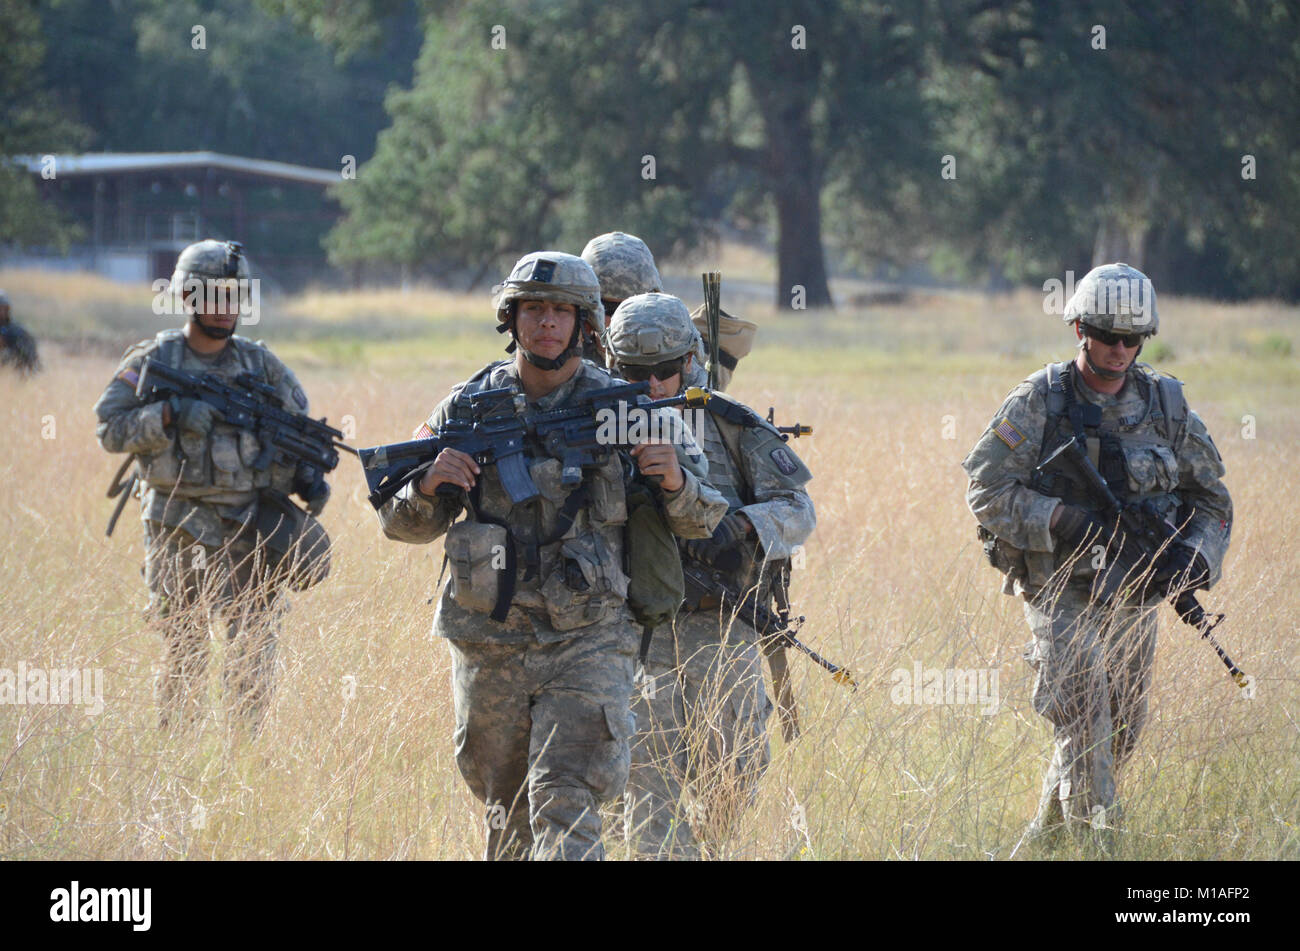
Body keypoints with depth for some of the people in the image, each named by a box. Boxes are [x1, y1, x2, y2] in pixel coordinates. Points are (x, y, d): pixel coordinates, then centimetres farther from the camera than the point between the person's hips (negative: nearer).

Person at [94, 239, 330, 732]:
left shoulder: (259, 362, 9)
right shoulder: (153, 360, 0)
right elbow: (110, 429, -6)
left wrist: (309, 475, 4)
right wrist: (169, 416, -20)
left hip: (251, 525, 2)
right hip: (179, 529, -2)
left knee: (254, 650, -1)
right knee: (183, 650, 1)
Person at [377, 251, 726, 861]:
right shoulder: (469, 406, 4)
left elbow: (699, 521, 5)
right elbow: (404, 524, 8)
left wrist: (676, 482, -18)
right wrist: (429, 485, -15)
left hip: (587, 644, -3)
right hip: (488, 645, 3)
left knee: (565, 809, -16)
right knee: (508, 815, 14)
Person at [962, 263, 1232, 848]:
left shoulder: (1166, 405, 3)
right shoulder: (1038, 403, -7)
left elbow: (1212, 500, 9)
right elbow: (986, 490, -10)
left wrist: (1196, 558, -11)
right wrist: (1064, 520, -23)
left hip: (1134, 596, 5)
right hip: (1061, 595, -5)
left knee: (1120, 735, 13)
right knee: (1085, 730, -17)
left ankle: (1044, 837, 34)